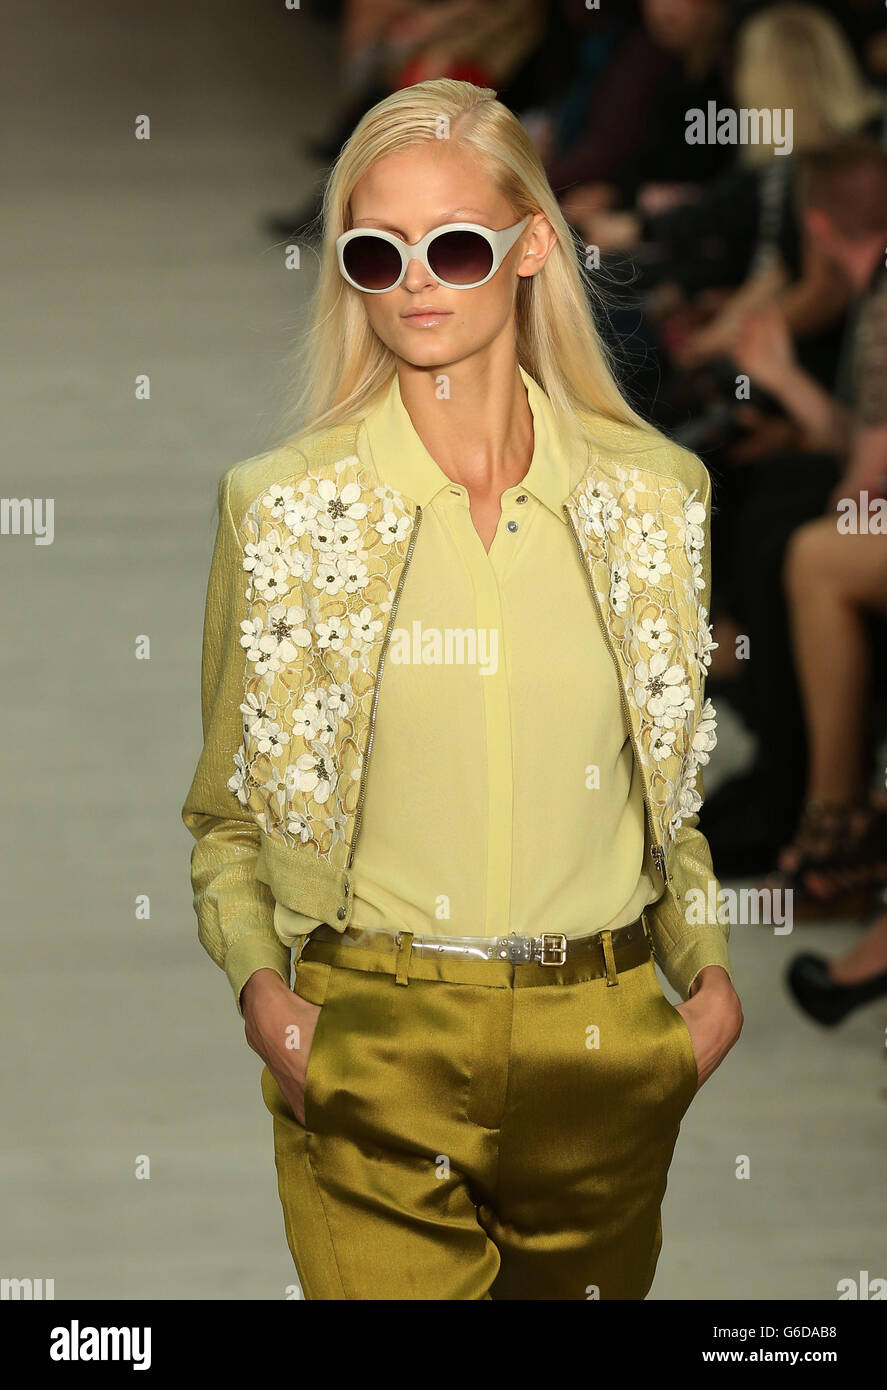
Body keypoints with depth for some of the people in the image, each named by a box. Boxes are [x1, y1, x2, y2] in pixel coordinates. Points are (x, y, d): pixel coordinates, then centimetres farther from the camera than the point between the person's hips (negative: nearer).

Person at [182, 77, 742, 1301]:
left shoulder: (651, 494, 4)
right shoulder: (285, 506, -1)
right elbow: (226, 811, 5)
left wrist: (709, 970, 1)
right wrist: (257, 979, -12)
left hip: (604, 1051, 2)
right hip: (368, 1052, -2)